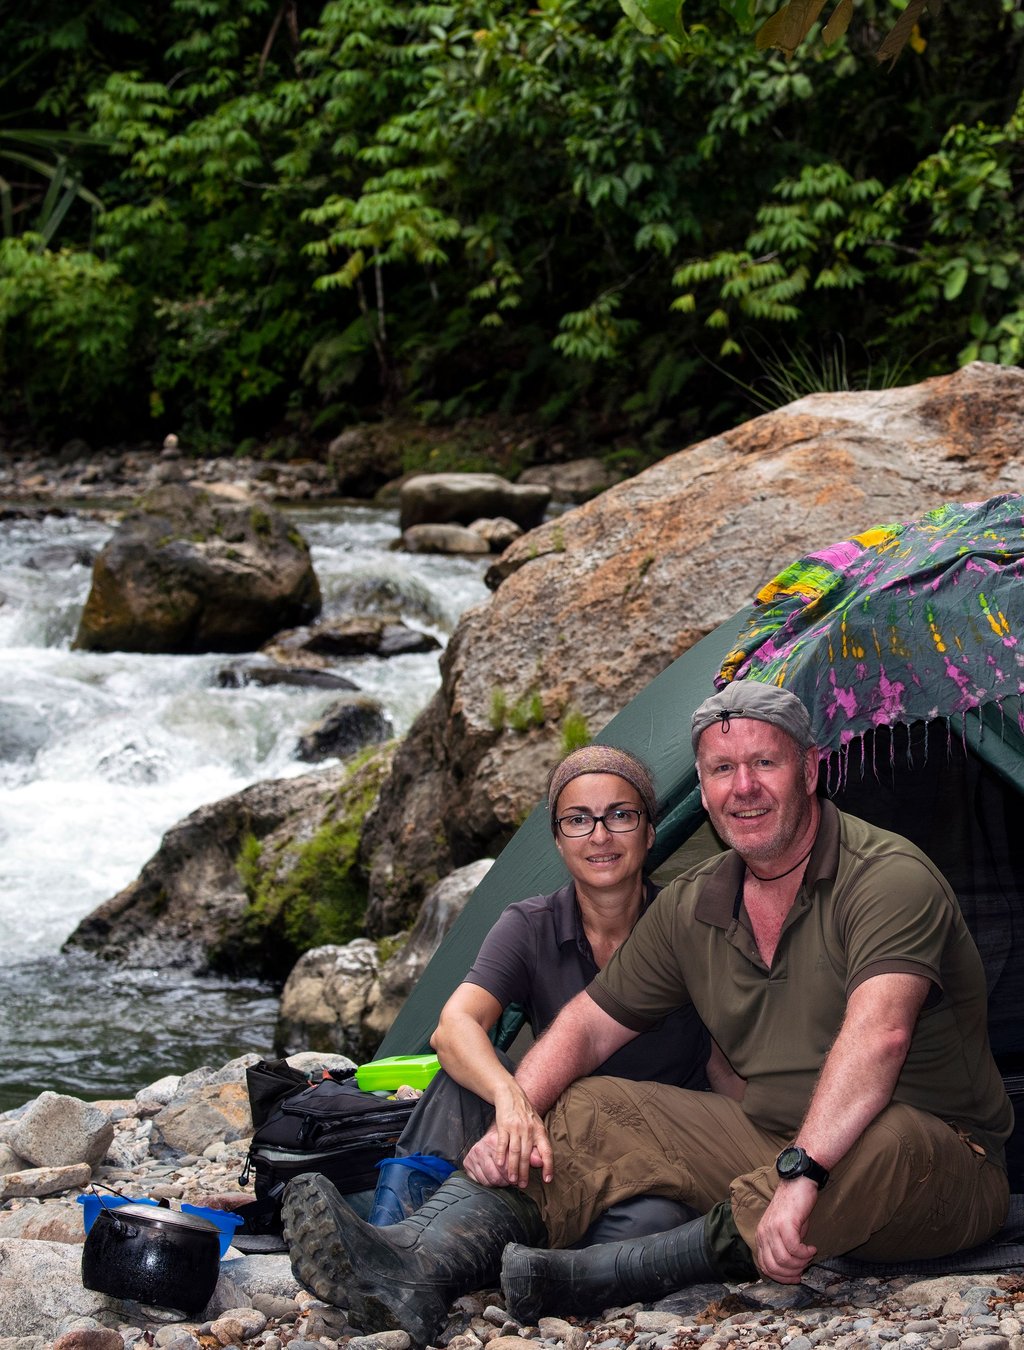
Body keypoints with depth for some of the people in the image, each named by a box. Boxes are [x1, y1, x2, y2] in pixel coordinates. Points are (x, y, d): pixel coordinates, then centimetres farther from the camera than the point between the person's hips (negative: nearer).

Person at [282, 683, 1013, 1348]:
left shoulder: (889, 876, -19)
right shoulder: (693, 906, 4)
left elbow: (878, 1032, -35)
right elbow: (590, 1024, 10)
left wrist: (803, 1174, -47)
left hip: (938, 1164, -6)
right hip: (767, 1140, 7)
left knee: (880, 1147, -41)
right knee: (585, 1112, -5)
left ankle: (593, 1280, -41)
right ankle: (424, 1265, -30)